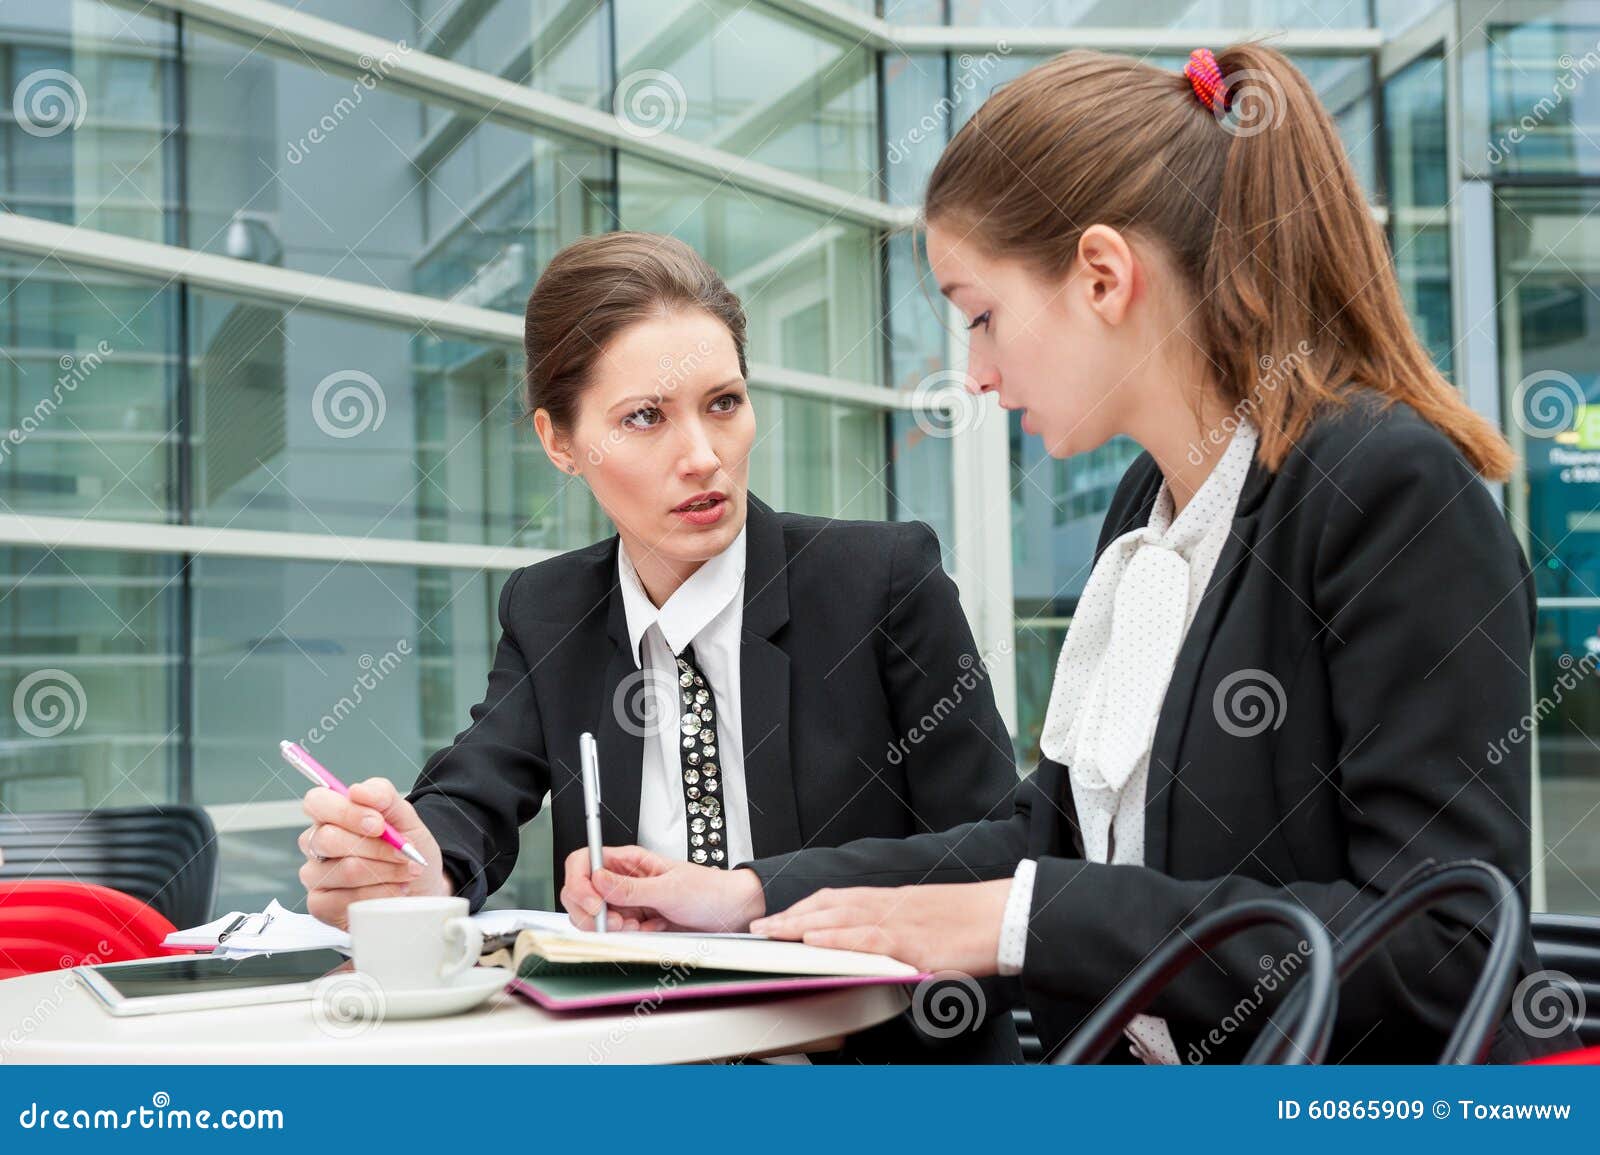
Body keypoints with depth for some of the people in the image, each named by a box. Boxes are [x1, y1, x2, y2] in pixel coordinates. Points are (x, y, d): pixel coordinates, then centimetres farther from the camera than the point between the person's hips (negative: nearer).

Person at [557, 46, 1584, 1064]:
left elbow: (1443, 946, -19)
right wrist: (751, 894, 8)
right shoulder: (1145, 505, 11)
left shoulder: (1395, 486, -14)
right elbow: (1055, 832, 15)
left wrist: (1022, 919, -20)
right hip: (1143, 1061, 7)